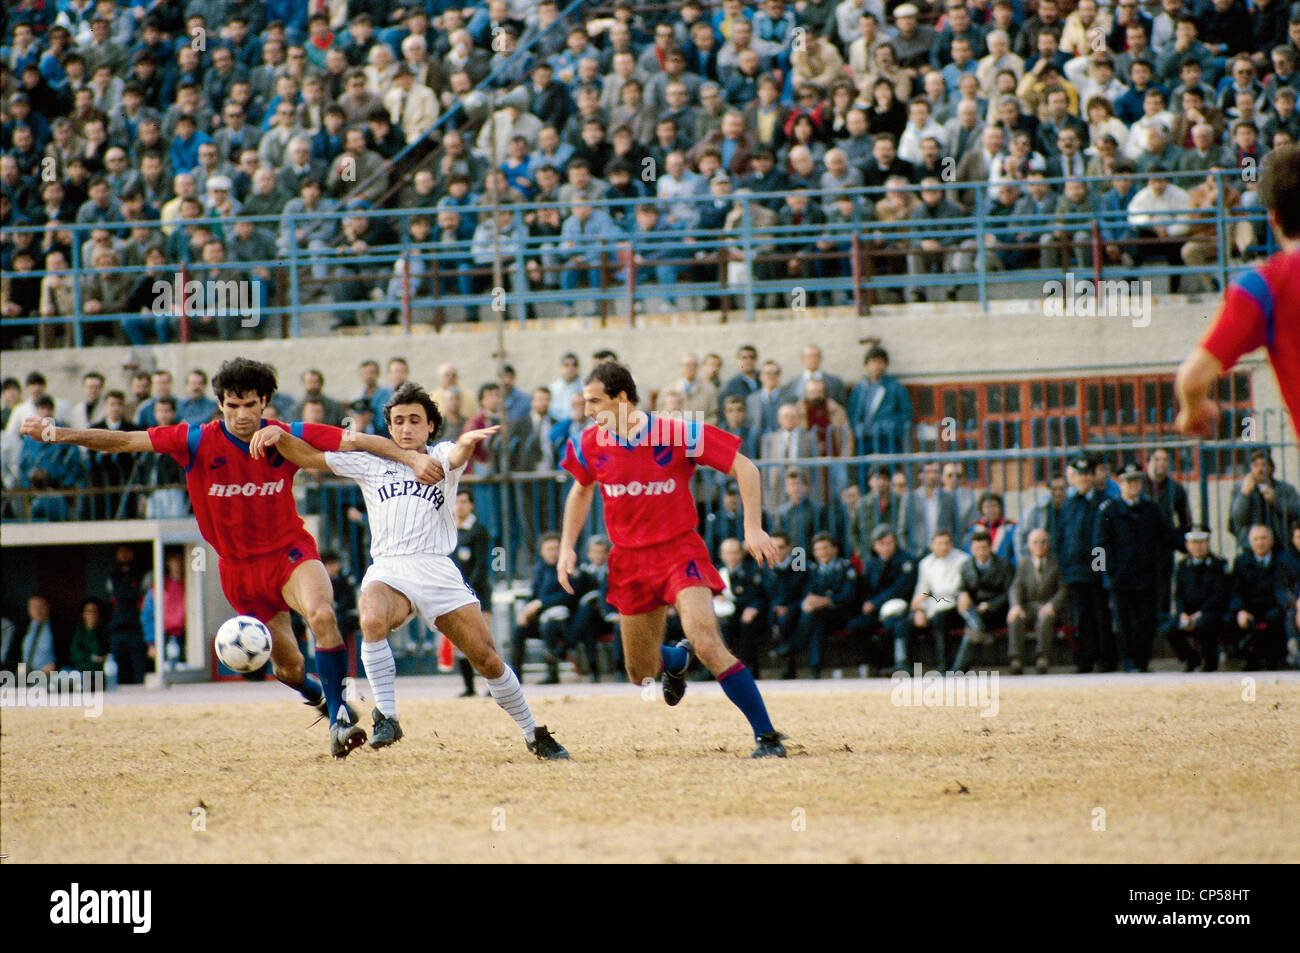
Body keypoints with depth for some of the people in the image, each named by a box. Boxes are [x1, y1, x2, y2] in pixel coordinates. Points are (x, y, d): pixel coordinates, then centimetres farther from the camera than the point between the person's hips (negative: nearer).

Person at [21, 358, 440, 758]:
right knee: (287, 665, 6)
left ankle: (339, 717, -23)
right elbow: (124, 441, -12)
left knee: (322, 615, -31)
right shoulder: (198, 442, -11)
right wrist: (58, 434, -21)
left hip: (290, 552, -1)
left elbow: (355, 441, -11)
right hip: (239, 568, 1)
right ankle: (319, 694, 41)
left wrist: (412, 457, -22)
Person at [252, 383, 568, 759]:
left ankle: (534, 735, 14)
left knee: (488, 659, -3)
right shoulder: (369, 462, 16)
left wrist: (468, 441, -39)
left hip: (438, 570, 0)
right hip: (388, 570, 0)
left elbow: (457, 455, -14)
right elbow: (308, 456, 16)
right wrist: (279, 435, -5)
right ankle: (387, 718, -27)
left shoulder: (441, 457, 11)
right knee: (372, 620, -35)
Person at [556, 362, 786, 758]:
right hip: (631, 561, 5)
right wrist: (567, 547, 12)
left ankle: (767, 736, -20)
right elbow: (582, 490, 20)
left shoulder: (677, 435, -16)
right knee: (640, 674, 9)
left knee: (707, 642, -26)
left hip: (680, 551, -5)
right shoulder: (589, 446, -2)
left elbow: (744, 468, -9)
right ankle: (677, 659, 47)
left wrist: (753, 527, -17)